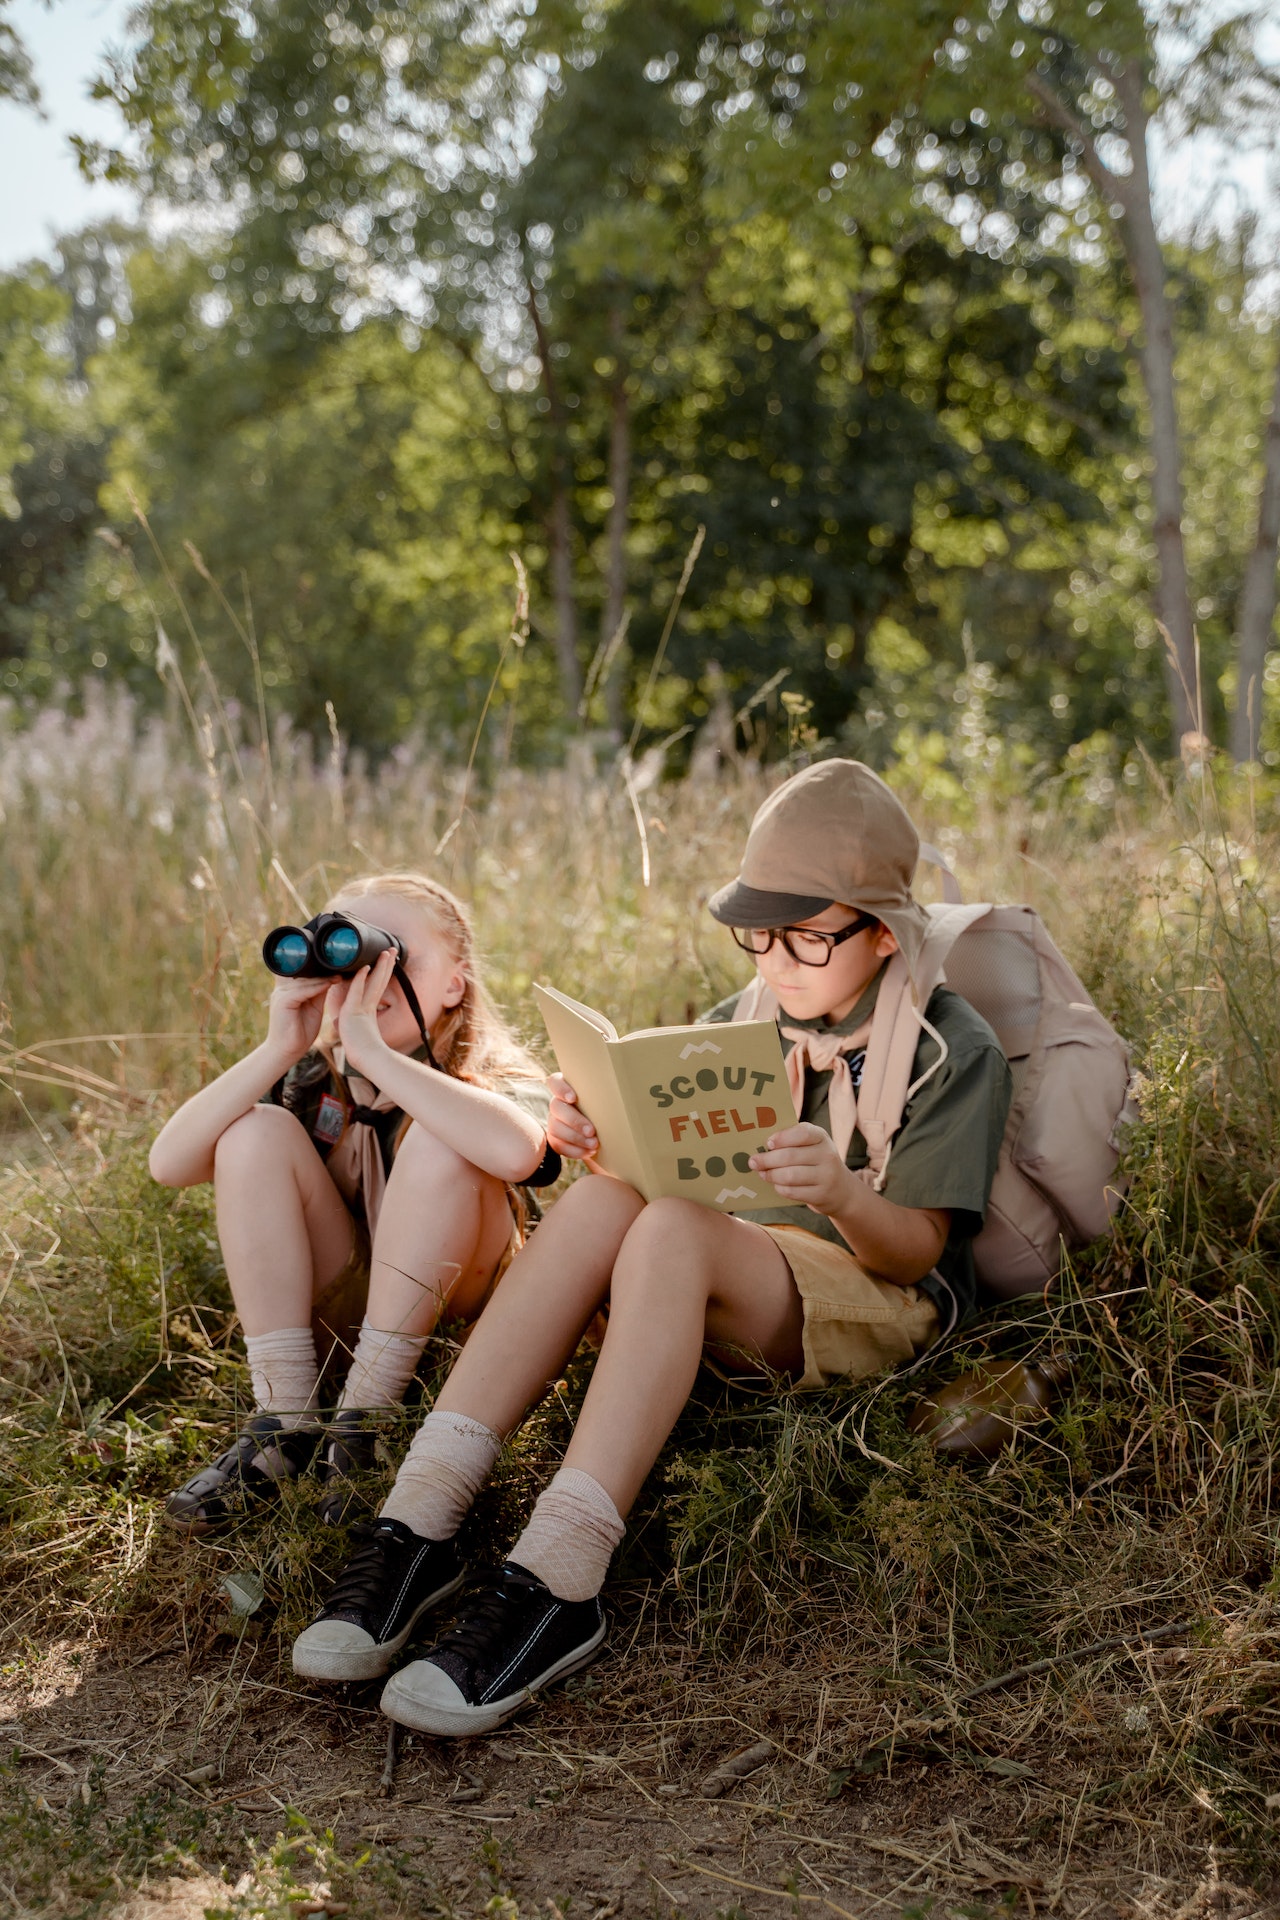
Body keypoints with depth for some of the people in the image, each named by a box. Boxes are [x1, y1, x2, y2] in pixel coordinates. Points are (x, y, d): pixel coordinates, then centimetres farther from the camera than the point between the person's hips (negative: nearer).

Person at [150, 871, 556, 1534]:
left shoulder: (492, 1076, -13)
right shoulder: (311, 1076, -3)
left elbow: (516, 1151, -42)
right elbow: (168, 1163, -17)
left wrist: (371, 1049, -37)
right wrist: (278, 1049, -26)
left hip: (455, 1320, -3)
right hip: (333, 1316, 4)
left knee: (437, 1139, -27)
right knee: (257, 1131, -16)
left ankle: (363, 1423, -21)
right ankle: (284, 1424, -18)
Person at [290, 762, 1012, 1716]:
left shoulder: (957, 1051, -3)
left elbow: (917, 1249, -9)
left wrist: (840, 1192, -32)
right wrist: (598, 1136, -16)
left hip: (877, 1301, -5)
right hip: (723, 1302, 5)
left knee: (668, 1233, -34)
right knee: (600, 1200, -28)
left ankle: (554, 1585, -45)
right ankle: (418, 1524, -35)